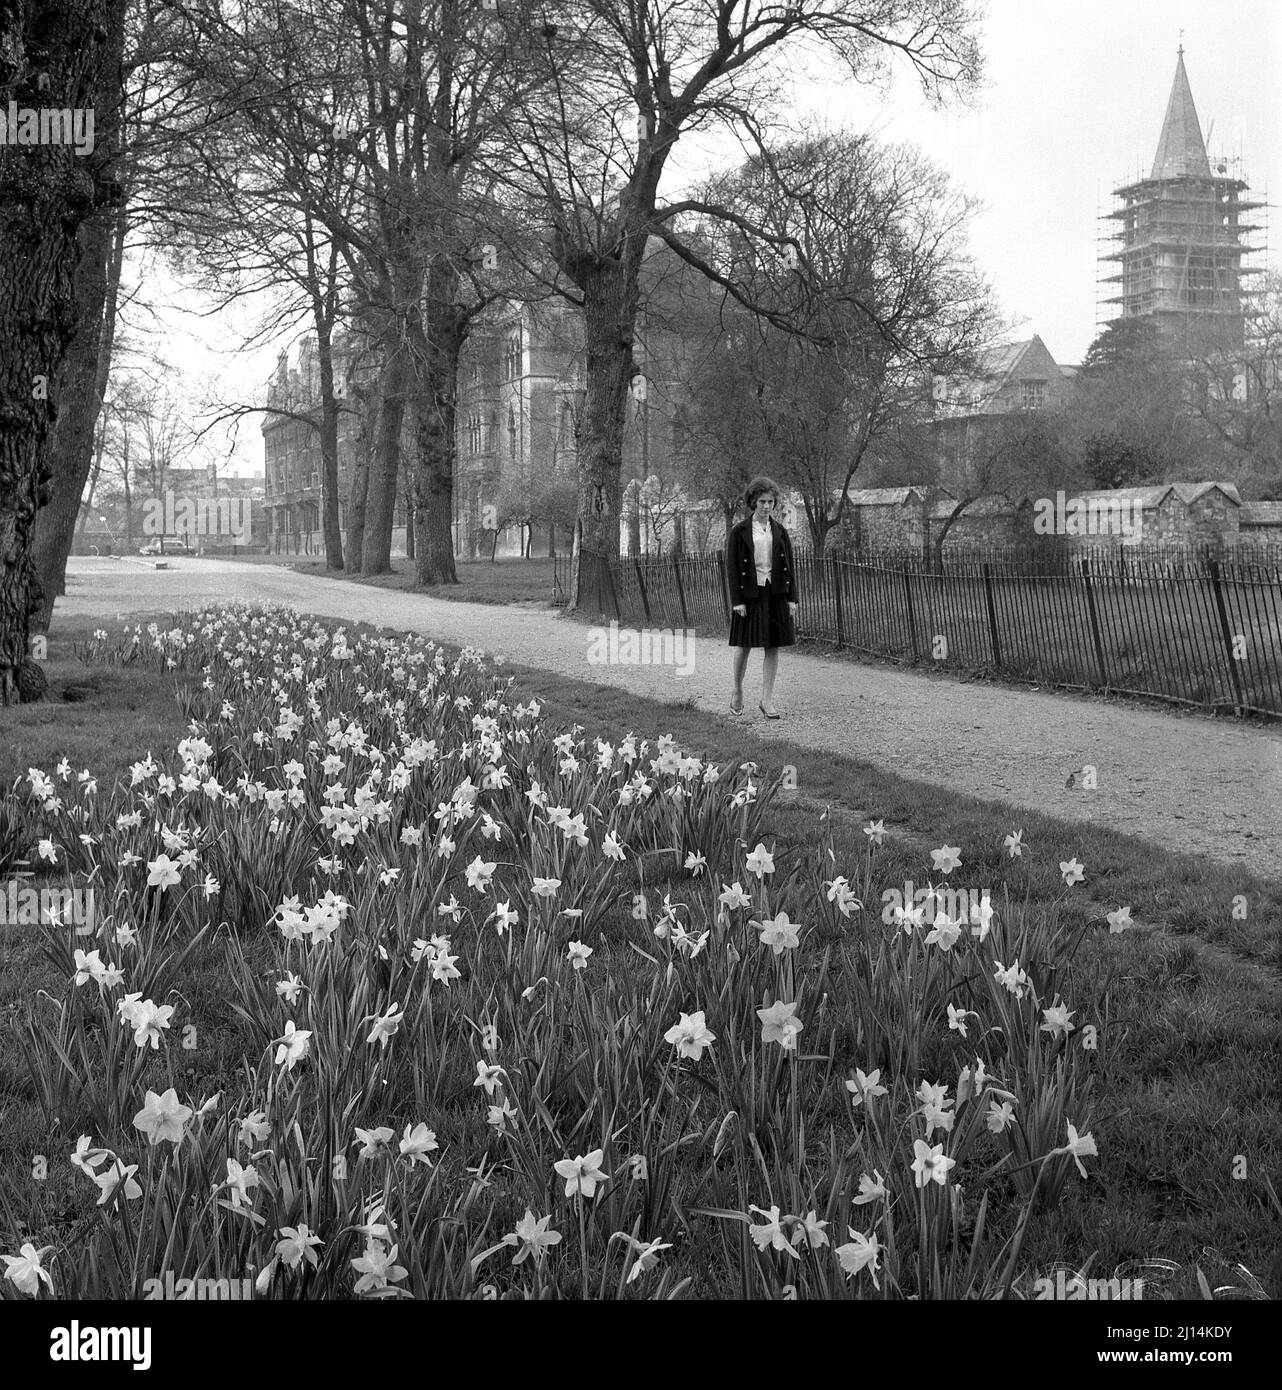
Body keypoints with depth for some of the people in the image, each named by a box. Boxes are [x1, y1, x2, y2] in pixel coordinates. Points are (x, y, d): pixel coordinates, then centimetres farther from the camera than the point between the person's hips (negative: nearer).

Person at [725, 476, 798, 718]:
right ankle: (737, 693, 23)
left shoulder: (780, 531, 8)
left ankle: (767, 700, 7)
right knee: (744, 645, 2)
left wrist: (792, 598, 2)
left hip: (775, 593, 3)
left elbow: (790, 565, 9)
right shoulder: (739, 532, -2)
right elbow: (731, 567, -5)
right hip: (750, 593, -3)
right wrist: (736, 601, -12)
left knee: (773, 647, 2)